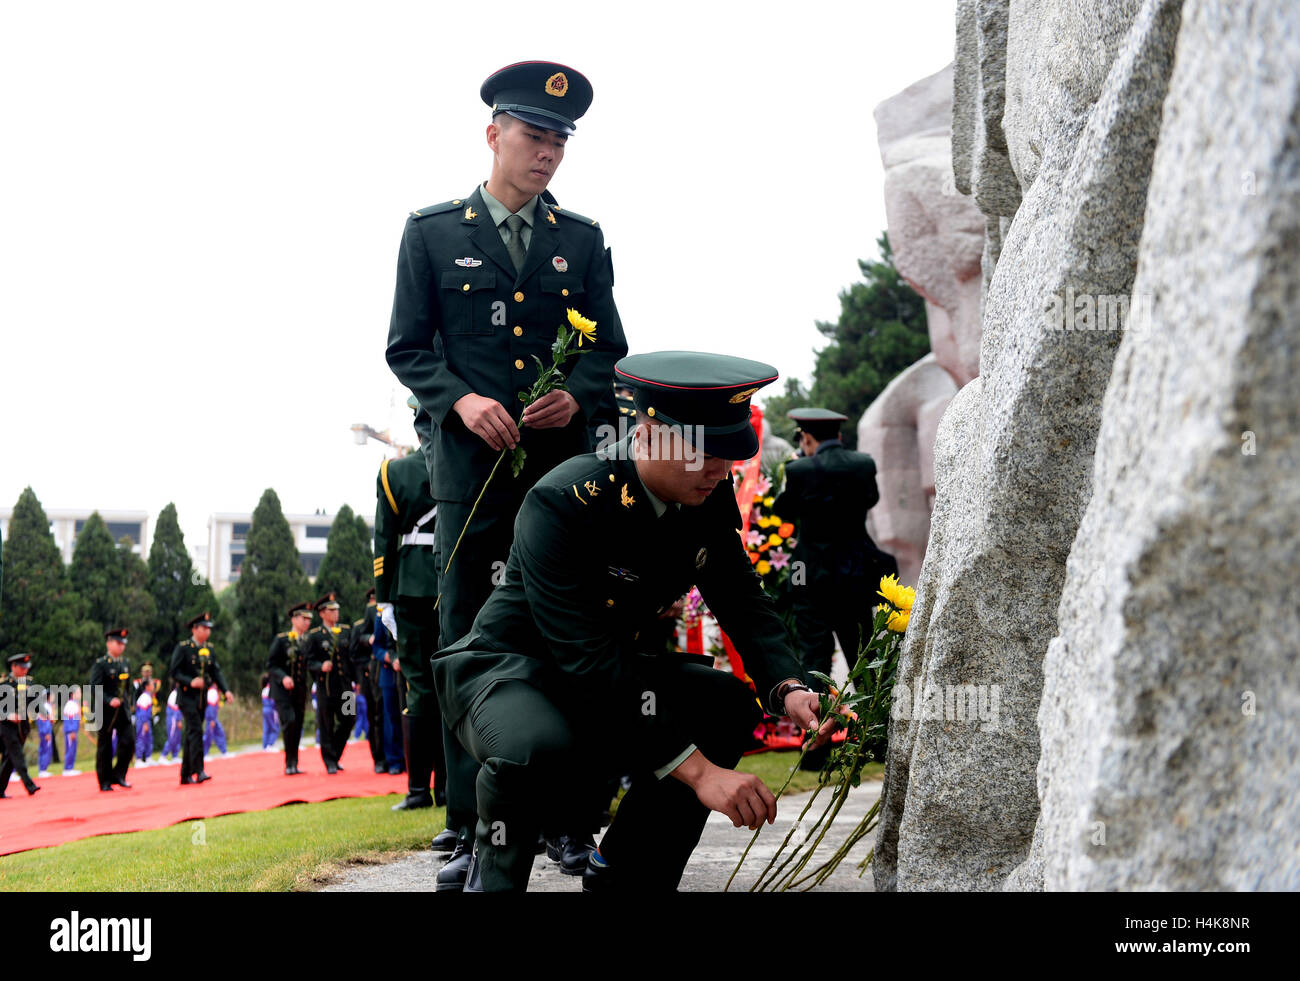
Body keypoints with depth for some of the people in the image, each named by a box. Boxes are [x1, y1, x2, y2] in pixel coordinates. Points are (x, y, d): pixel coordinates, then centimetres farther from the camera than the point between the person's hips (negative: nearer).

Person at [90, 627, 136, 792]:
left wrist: (131, 703, 14)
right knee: (104, 747, 3)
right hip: (106, 711, -5)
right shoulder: (101, 664, -8)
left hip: (123, 710, 5)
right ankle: (105, 782, 11)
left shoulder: (126, 663, 11)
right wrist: (109, 701, -25)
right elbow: (94, 687, -15)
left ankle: (118, 775, 7)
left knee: (129, 741, -7)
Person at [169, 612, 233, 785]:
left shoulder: (208, 649, 12)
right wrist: (190, 682, -27)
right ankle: (198, 772, -23)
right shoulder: (183, 648, -7)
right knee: (196, 731, -18)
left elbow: (216, 672, 8)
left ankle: (185, 775, 17)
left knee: (191, 735, 11)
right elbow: (175, 672, -11)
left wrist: (226, 690, -6)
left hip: (202, 697, 6)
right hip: (187, 697, -6)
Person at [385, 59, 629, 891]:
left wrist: (577, 395, -9)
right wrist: (461, 399, -12)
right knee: (468, 640, -3)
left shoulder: (583, 241, 12)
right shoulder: (432, 232, 8)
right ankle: (473, 830, 1)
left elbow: (611, 349, 13)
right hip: (472, 464, -1)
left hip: (565, 462, 2)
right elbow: (406, 347, 6)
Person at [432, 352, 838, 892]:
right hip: (507, 667, -7)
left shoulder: (709, 498, -8)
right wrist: (697, 771, -39)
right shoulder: (561, 504, -30)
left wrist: (788, 689, -24)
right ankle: (495, 869, -6)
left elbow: (743, 601, -1)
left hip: (615, 669, 7)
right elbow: (588, 661, -34)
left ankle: (623, 871, 2)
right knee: (538, 745, -39)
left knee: (728, 704, -13)